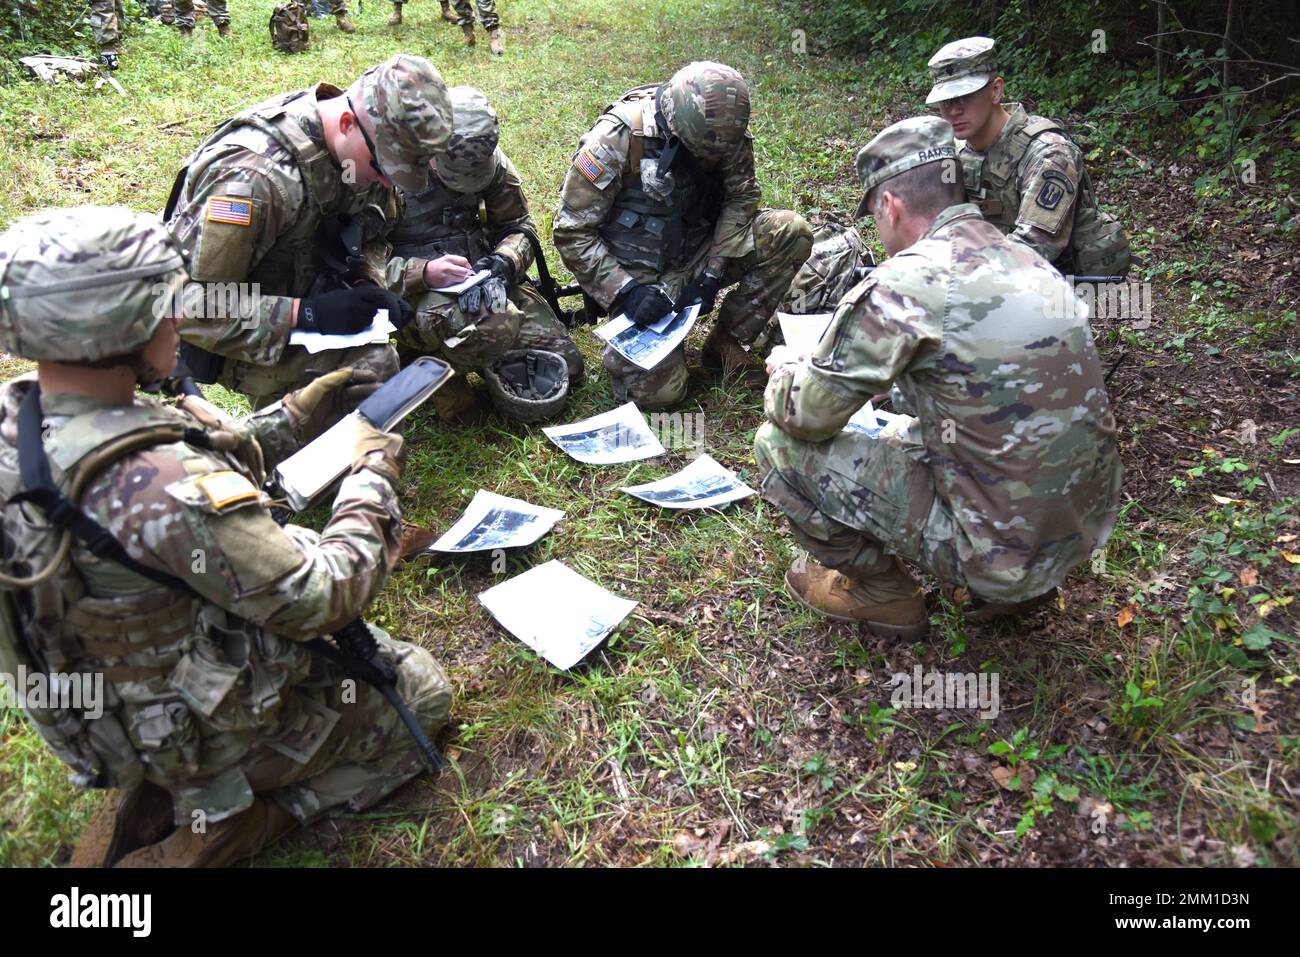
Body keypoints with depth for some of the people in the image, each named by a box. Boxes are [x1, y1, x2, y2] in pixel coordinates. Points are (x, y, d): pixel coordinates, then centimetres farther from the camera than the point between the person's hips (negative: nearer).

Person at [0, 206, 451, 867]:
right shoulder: (160, 488, -39)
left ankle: (152, 794, 17)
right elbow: (321, 599, -30)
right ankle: (221, 823, 4)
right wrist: (374, 477, -16)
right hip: (206, 729, -8)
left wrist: (292, 419, 3)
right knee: (423, 692, 10)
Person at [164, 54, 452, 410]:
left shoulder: (362, 146, -8)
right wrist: (305, 313, -34)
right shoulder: (255, 176, -32)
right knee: (373, 365, -29)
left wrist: (369, 287, -12)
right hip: (243, 338, -8)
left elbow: (370, 236, 9)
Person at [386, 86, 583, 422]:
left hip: (482, 278, 6)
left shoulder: (488, 157, -2)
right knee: (495, 323, -38)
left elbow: (519, 225, 8)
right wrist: (423, 273, -33)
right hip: (415, 291, -5)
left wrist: (505, 261, -15)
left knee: (566, 366, -4)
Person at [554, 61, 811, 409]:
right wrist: (626, 290, -26)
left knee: (791, 233, -15)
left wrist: (712, 273, -17)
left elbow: (740, 197, -5)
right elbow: (571, 233, -18)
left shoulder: (723, 129, -10)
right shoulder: (618, 138, -23)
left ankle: (728, 343, -3)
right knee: (659, 390, -20)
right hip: (641, 276, -5)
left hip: (695, 254, 5)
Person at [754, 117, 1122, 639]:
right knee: (905, 433, 31)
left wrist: (785, 369, 10)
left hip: (1005, 549, -8)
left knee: (783, 444, -3)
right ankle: (1018, 582, 23)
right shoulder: (1026, 259, 6)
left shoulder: (905, 281, -18)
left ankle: (879, 591, 14)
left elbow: (805, 412, -12)